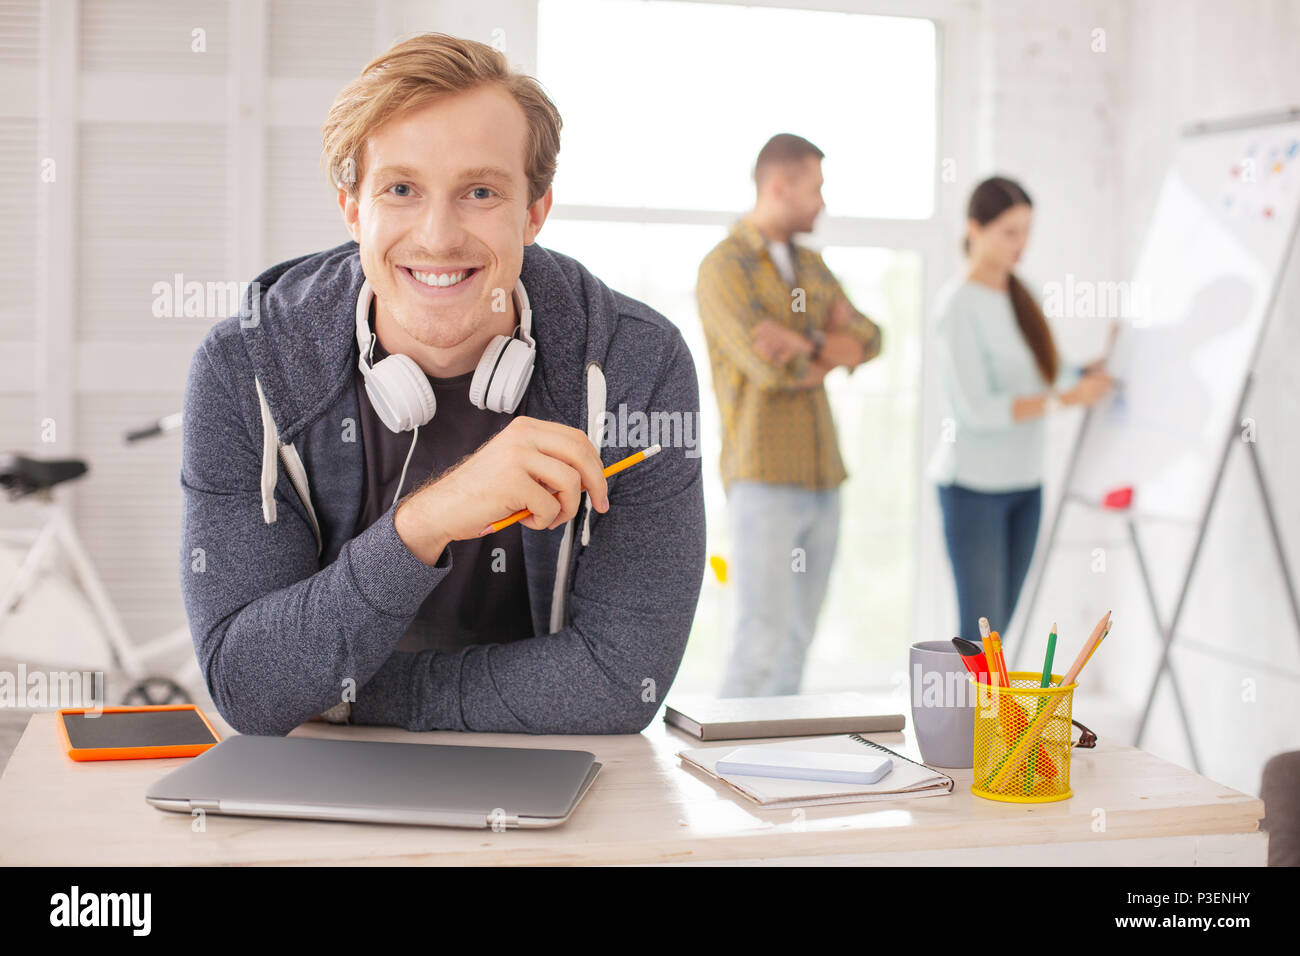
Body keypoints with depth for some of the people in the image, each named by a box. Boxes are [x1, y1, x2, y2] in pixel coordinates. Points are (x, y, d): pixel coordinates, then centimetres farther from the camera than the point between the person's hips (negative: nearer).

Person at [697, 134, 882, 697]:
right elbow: (770, 366, -22)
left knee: (798, 636, 9)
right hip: (763, 481, -8)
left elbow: (867, 342, 4)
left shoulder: (811, 266, 16)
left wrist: (807, 342, -17)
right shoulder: (723, 269, -10)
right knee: (762, 639, -11)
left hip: (822, 480, 8)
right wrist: (833, 346, -2)